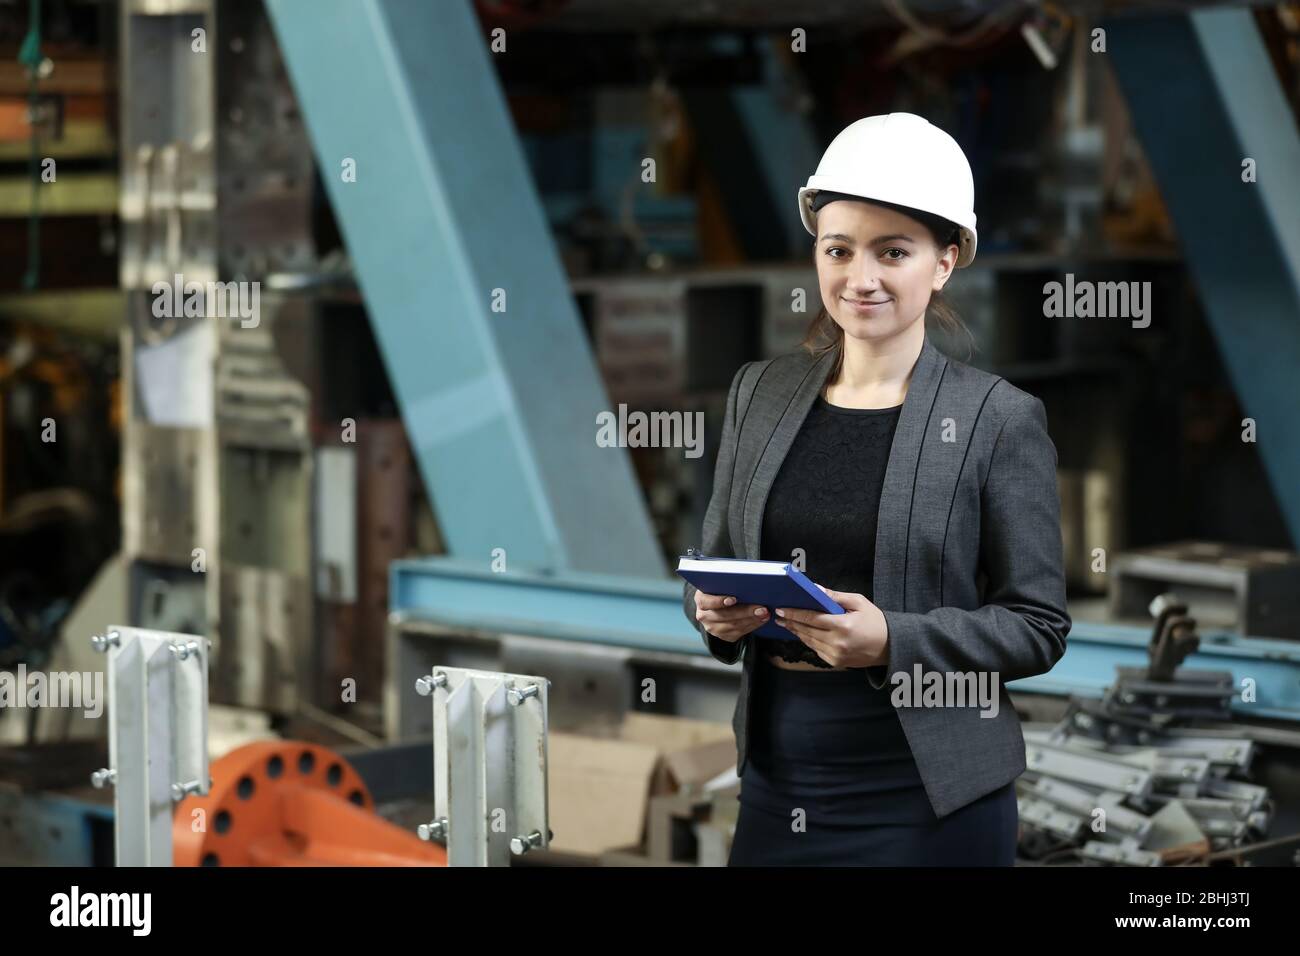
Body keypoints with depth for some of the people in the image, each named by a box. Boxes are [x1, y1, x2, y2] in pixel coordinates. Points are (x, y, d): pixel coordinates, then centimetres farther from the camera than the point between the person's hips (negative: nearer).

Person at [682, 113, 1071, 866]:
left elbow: (1038, 626, -6)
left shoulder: (1000, 419, -6)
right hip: (780, 779, 4)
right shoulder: (760, 393, 6)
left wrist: (892, 639, -20)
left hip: (930, 799, -4)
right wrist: (716, 613, -9)